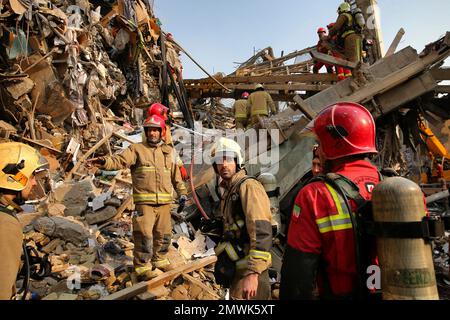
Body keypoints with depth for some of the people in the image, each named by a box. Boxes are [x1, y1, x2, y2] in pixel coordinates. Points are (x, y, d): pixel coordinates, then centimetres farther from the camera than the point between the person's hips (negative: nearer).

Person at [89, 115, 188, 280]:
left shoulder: (169, 151, 14)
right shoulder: (136, 149, 1)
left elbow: (176, 174, 19)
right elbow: (120, 160, -15)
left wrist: (182, 192, 15)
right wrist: (105, 162, -35)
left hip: (164, 202, 5)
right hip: (144, 202, -4)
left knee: (164, 234, 15)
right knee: (144, 235, -3)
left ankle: (159, 260, 35)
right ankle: (142, 267, 14)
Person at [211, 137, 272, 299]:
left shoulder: (248, 186, -16)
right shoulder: (229, 190, 13)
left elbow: (262, 232, -25)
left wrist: (252, 273, -28)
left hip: (249, 269, -9)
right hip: (237, 268, 9)